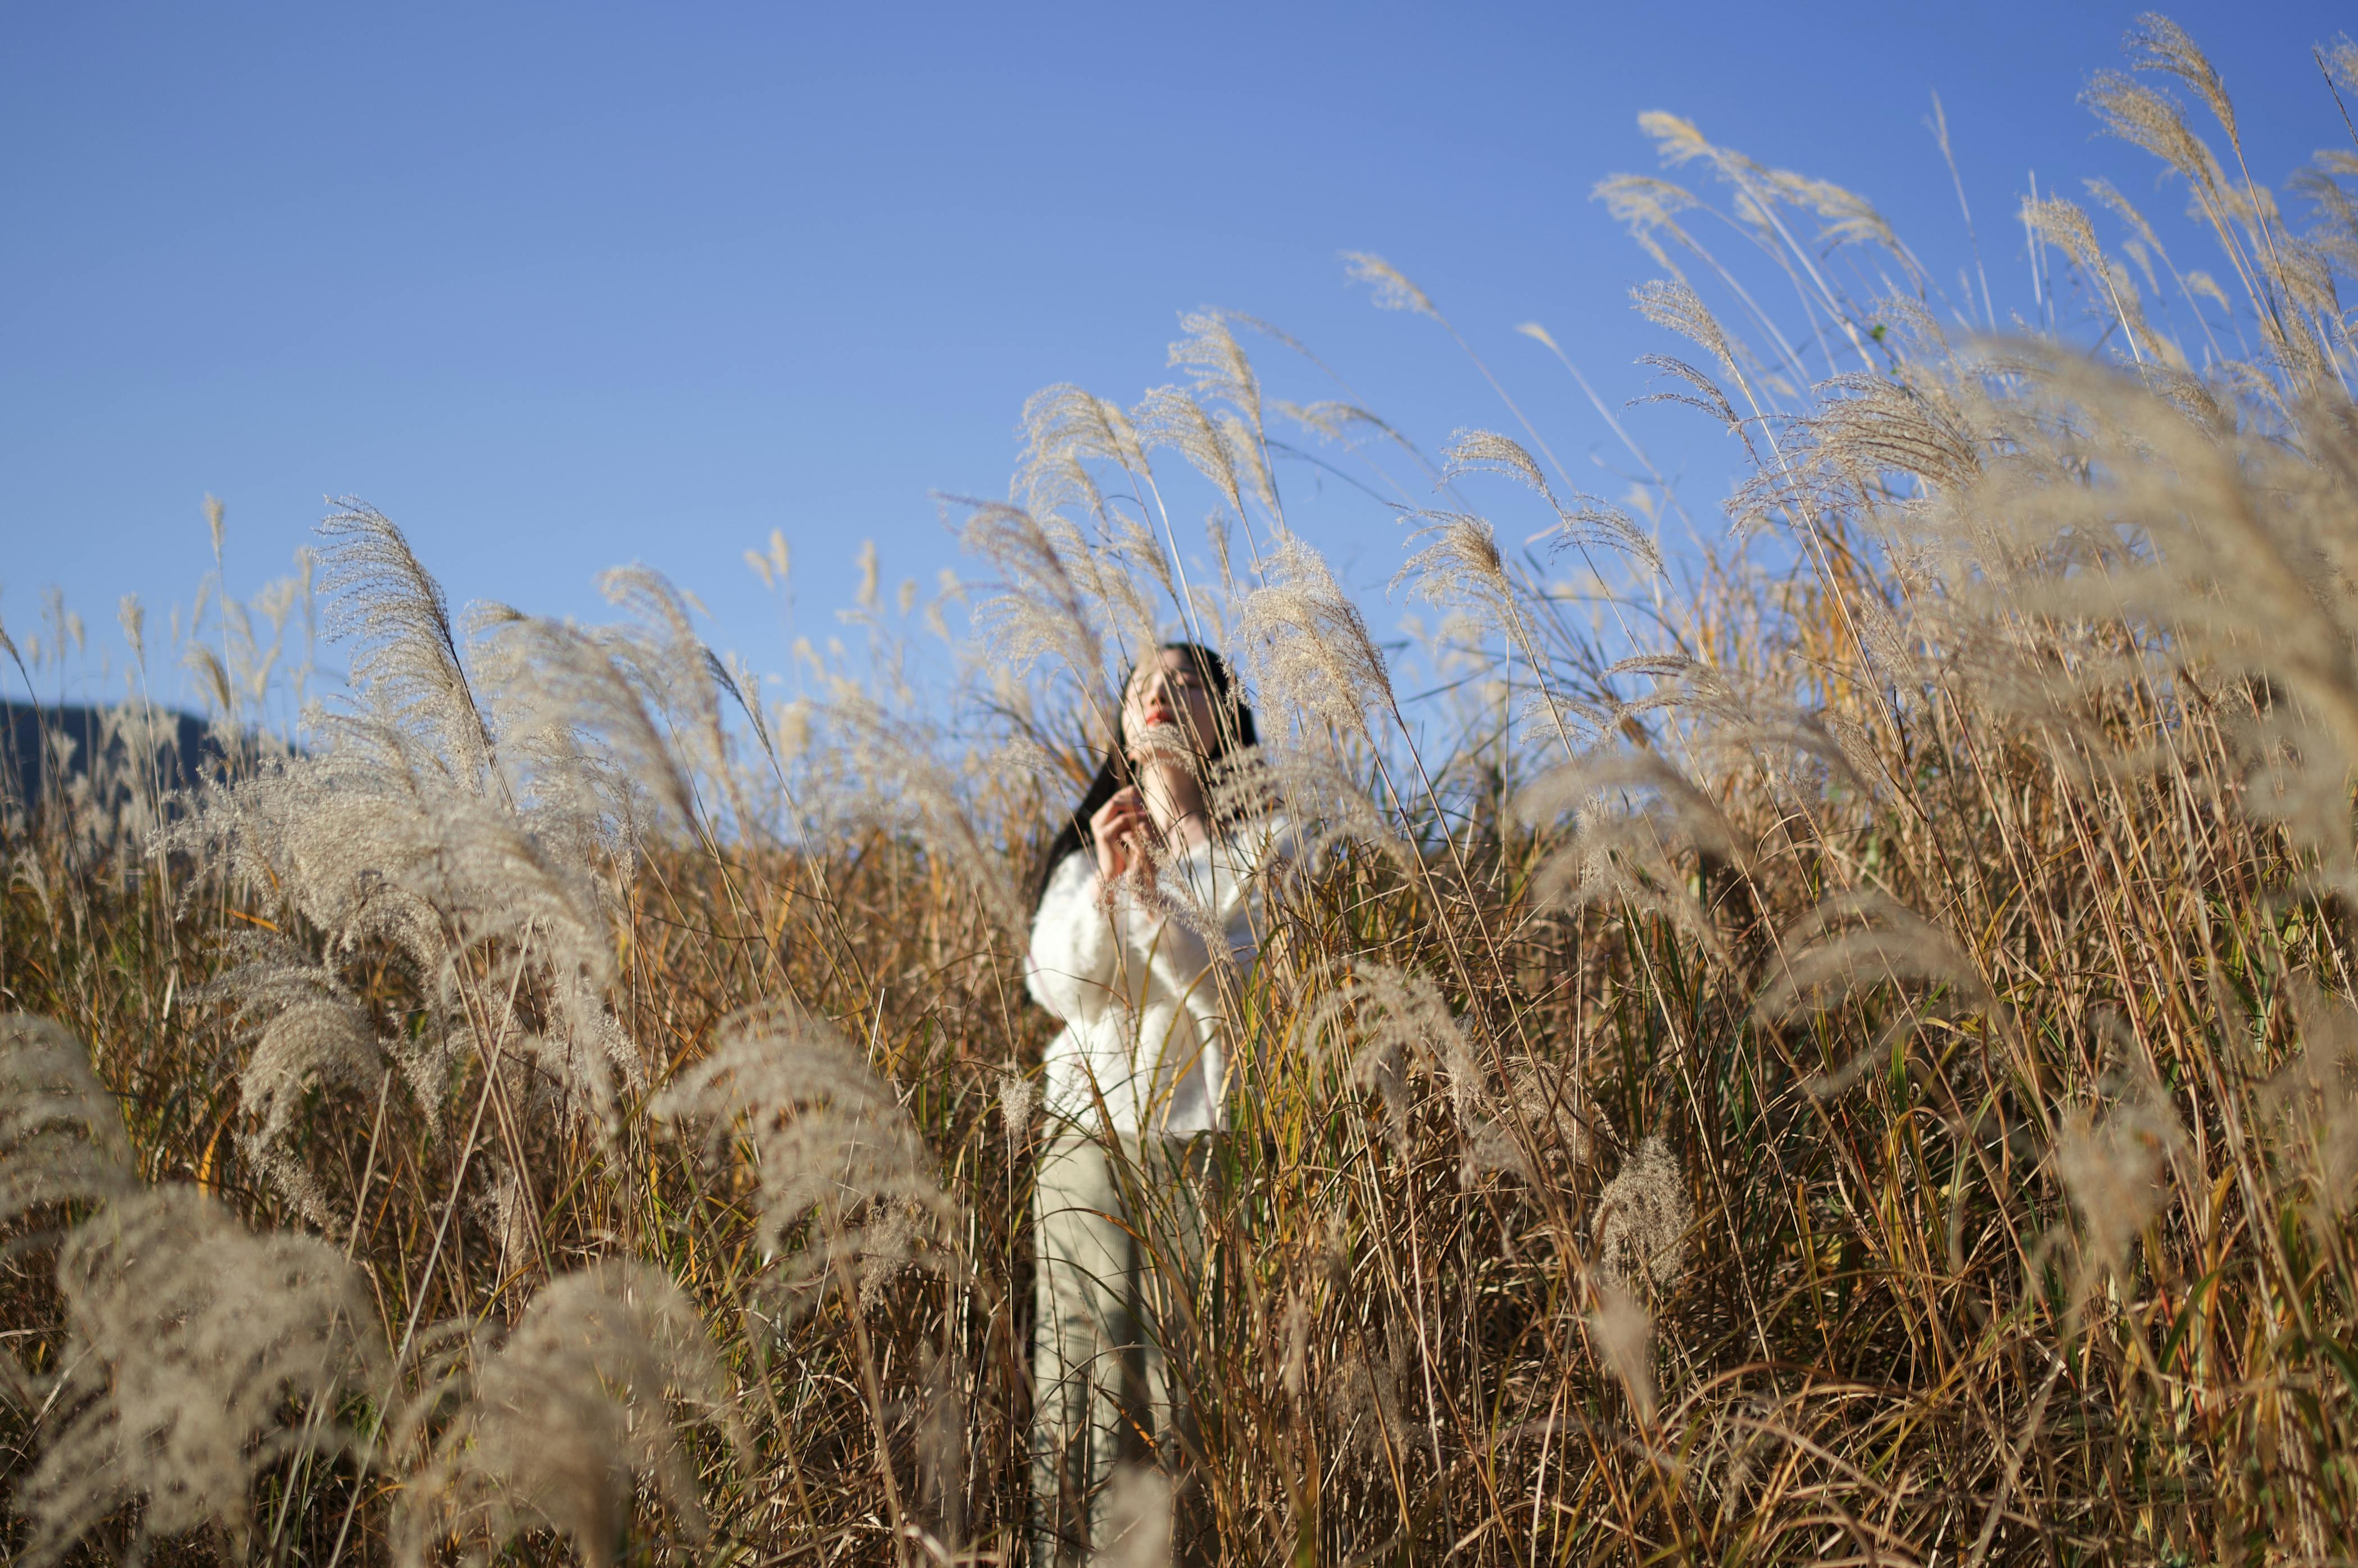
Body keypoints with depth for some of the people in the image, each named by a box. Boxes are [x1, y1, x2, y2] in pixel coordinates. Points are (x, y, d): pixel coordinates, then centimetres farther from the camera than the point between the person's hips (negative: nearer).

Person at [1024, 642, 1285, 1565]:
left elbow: (1231, 990, -7)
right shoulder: (1084, 848, 16)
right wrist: (1102, 881, -11)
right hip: (1089, 1122, 3)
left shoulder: (1261, 846, 6)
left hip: (1197, 1132, -2)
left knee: (1176, 1371, -8)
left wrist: (1151, 887, -17)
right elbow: (1056, 988, 3)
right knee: (1077, 1353, -4)